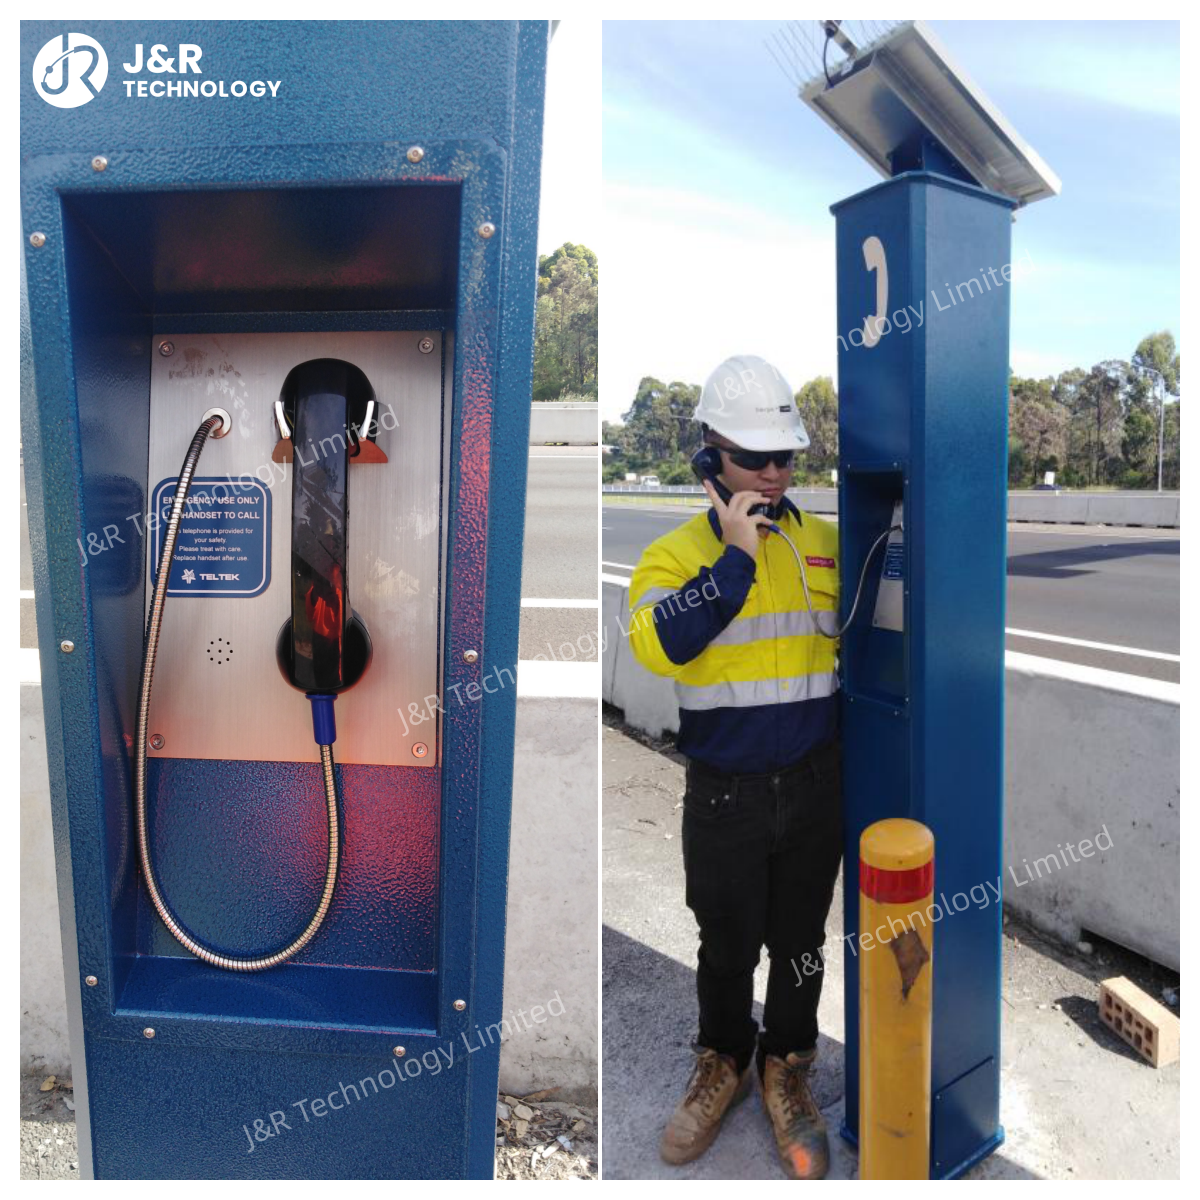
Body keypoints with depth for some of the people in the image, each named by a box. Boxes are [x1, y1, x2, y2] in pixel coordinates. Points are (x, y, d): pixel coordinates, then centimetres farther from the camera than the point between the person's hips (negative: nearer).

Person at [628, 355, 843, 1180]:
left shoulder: (826, 543, 1)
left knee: (800, 942, 17)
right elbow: (659, 644, -26)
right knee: (727, 945, 15)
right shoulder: (677, 552, -7)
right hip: (724, 793, -1)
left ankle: (787, 1069, 41)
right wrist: (737, 557, -25)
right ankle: (723, 1063, 42)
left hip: (816, 786, 2)